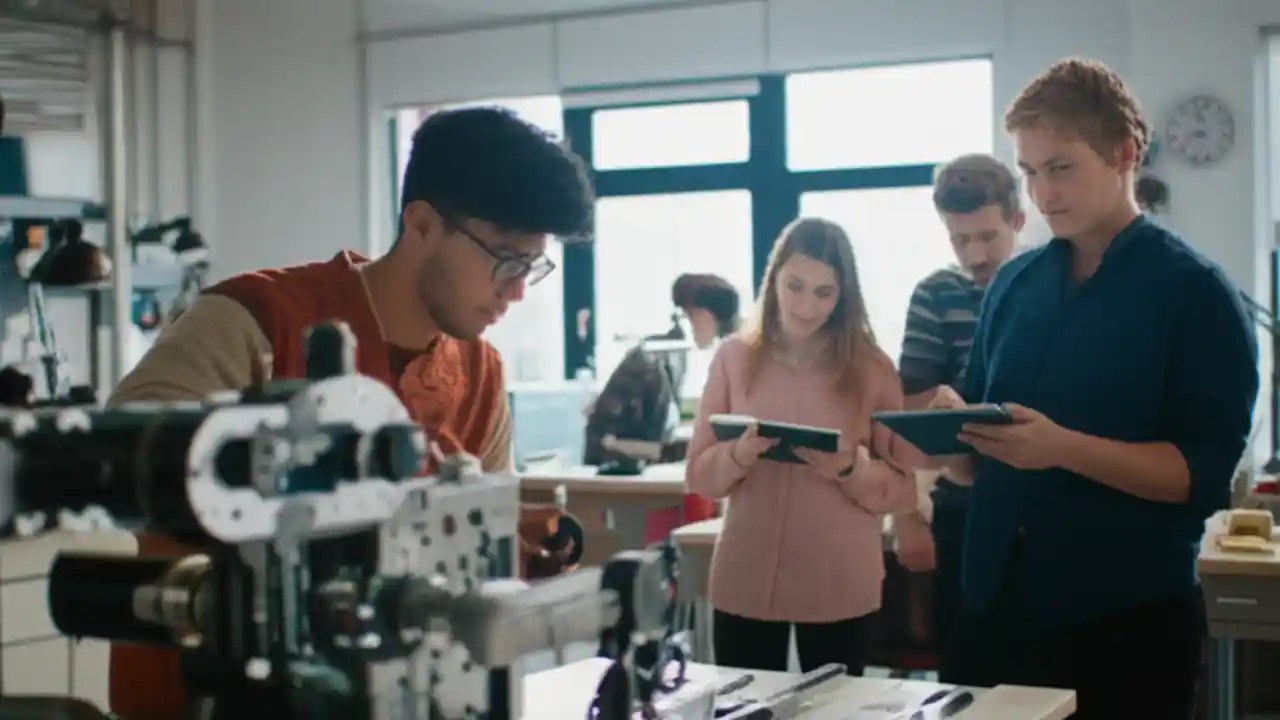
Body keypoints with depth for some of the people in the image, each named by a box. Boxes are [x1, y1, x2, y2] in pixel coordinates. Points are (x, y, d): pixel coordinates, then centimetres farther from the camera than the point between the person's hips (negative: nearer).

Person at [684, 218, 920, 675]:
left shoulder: (872, 369, 0)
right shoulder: (734, 357, 3)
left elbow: (902, 490, 1)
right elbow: (699, 476, 5)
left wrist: (848, 467, -18)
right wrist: (738, 456, -15)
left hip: (840, 589, -1)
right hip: (744, 582, 1)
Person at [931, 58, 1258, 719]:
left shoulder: (1195, 292, -5)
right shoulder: (1013, 284, 10)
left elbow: (1207, 473, -14)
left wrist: (1064, 448, -25)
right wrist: (958, 428, -8)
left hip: (1128, 619, -5)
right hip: (996, 604, 5)